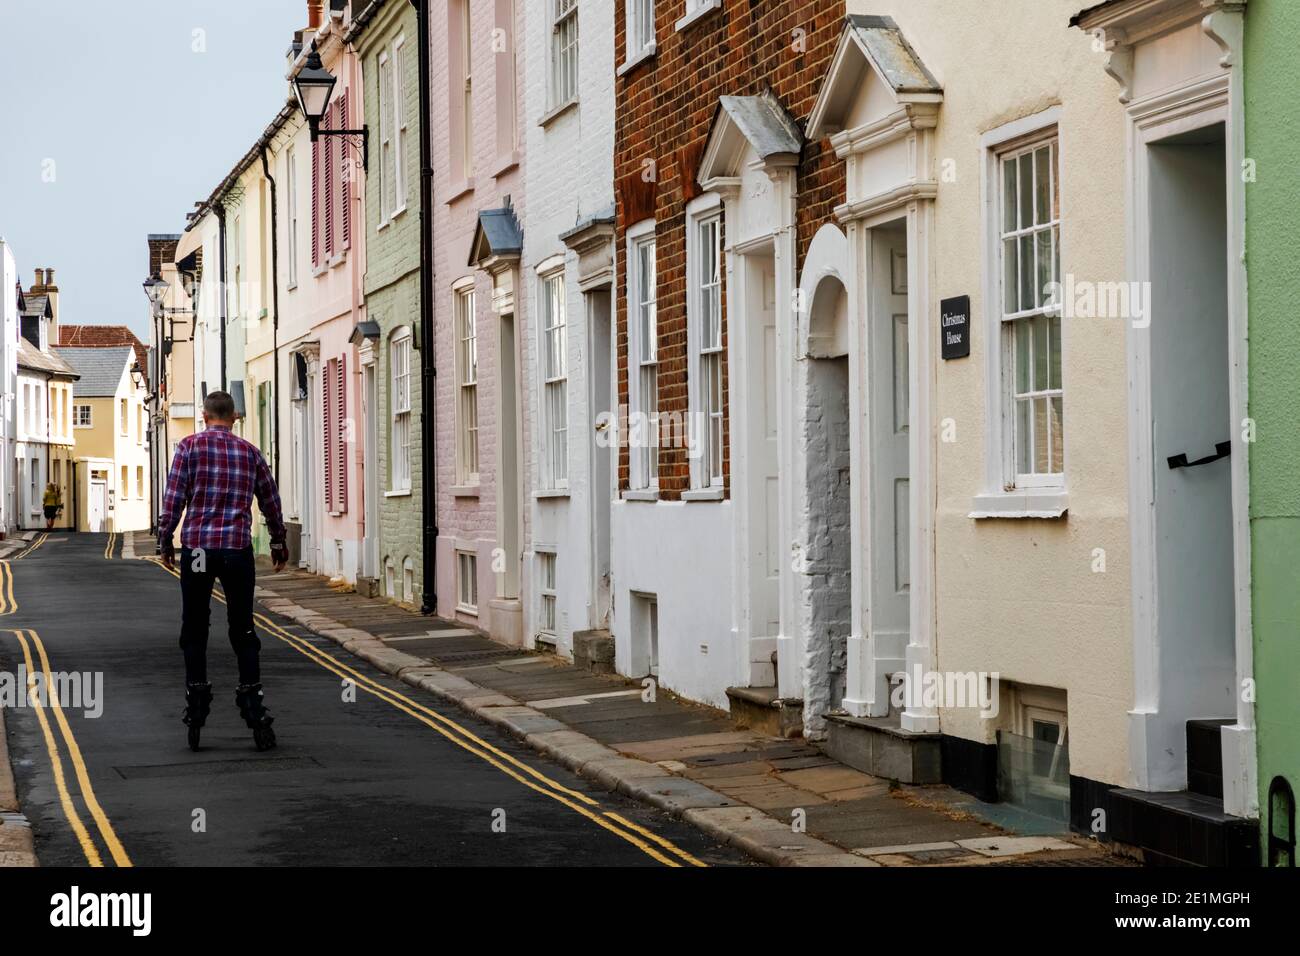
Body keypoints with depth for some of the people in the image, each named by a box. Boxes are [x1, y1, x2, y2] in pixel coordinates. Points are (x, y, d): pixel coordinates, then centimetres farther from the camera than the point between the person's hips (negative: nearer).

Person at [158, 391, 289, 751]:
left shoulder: (190, 446, 2)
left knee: (194, 631, 8)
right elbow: (271, 502, 17)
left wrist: (165, 542, 5)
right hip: (237, 549, 2)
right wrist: (278, 544, 30)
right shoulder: (249, 452, 10)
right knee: (243, 631, 8)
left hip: (197, 548, -2)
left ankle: (196, 708, 6)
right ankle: (253, 706, 1)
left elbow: (173, 498, -5)